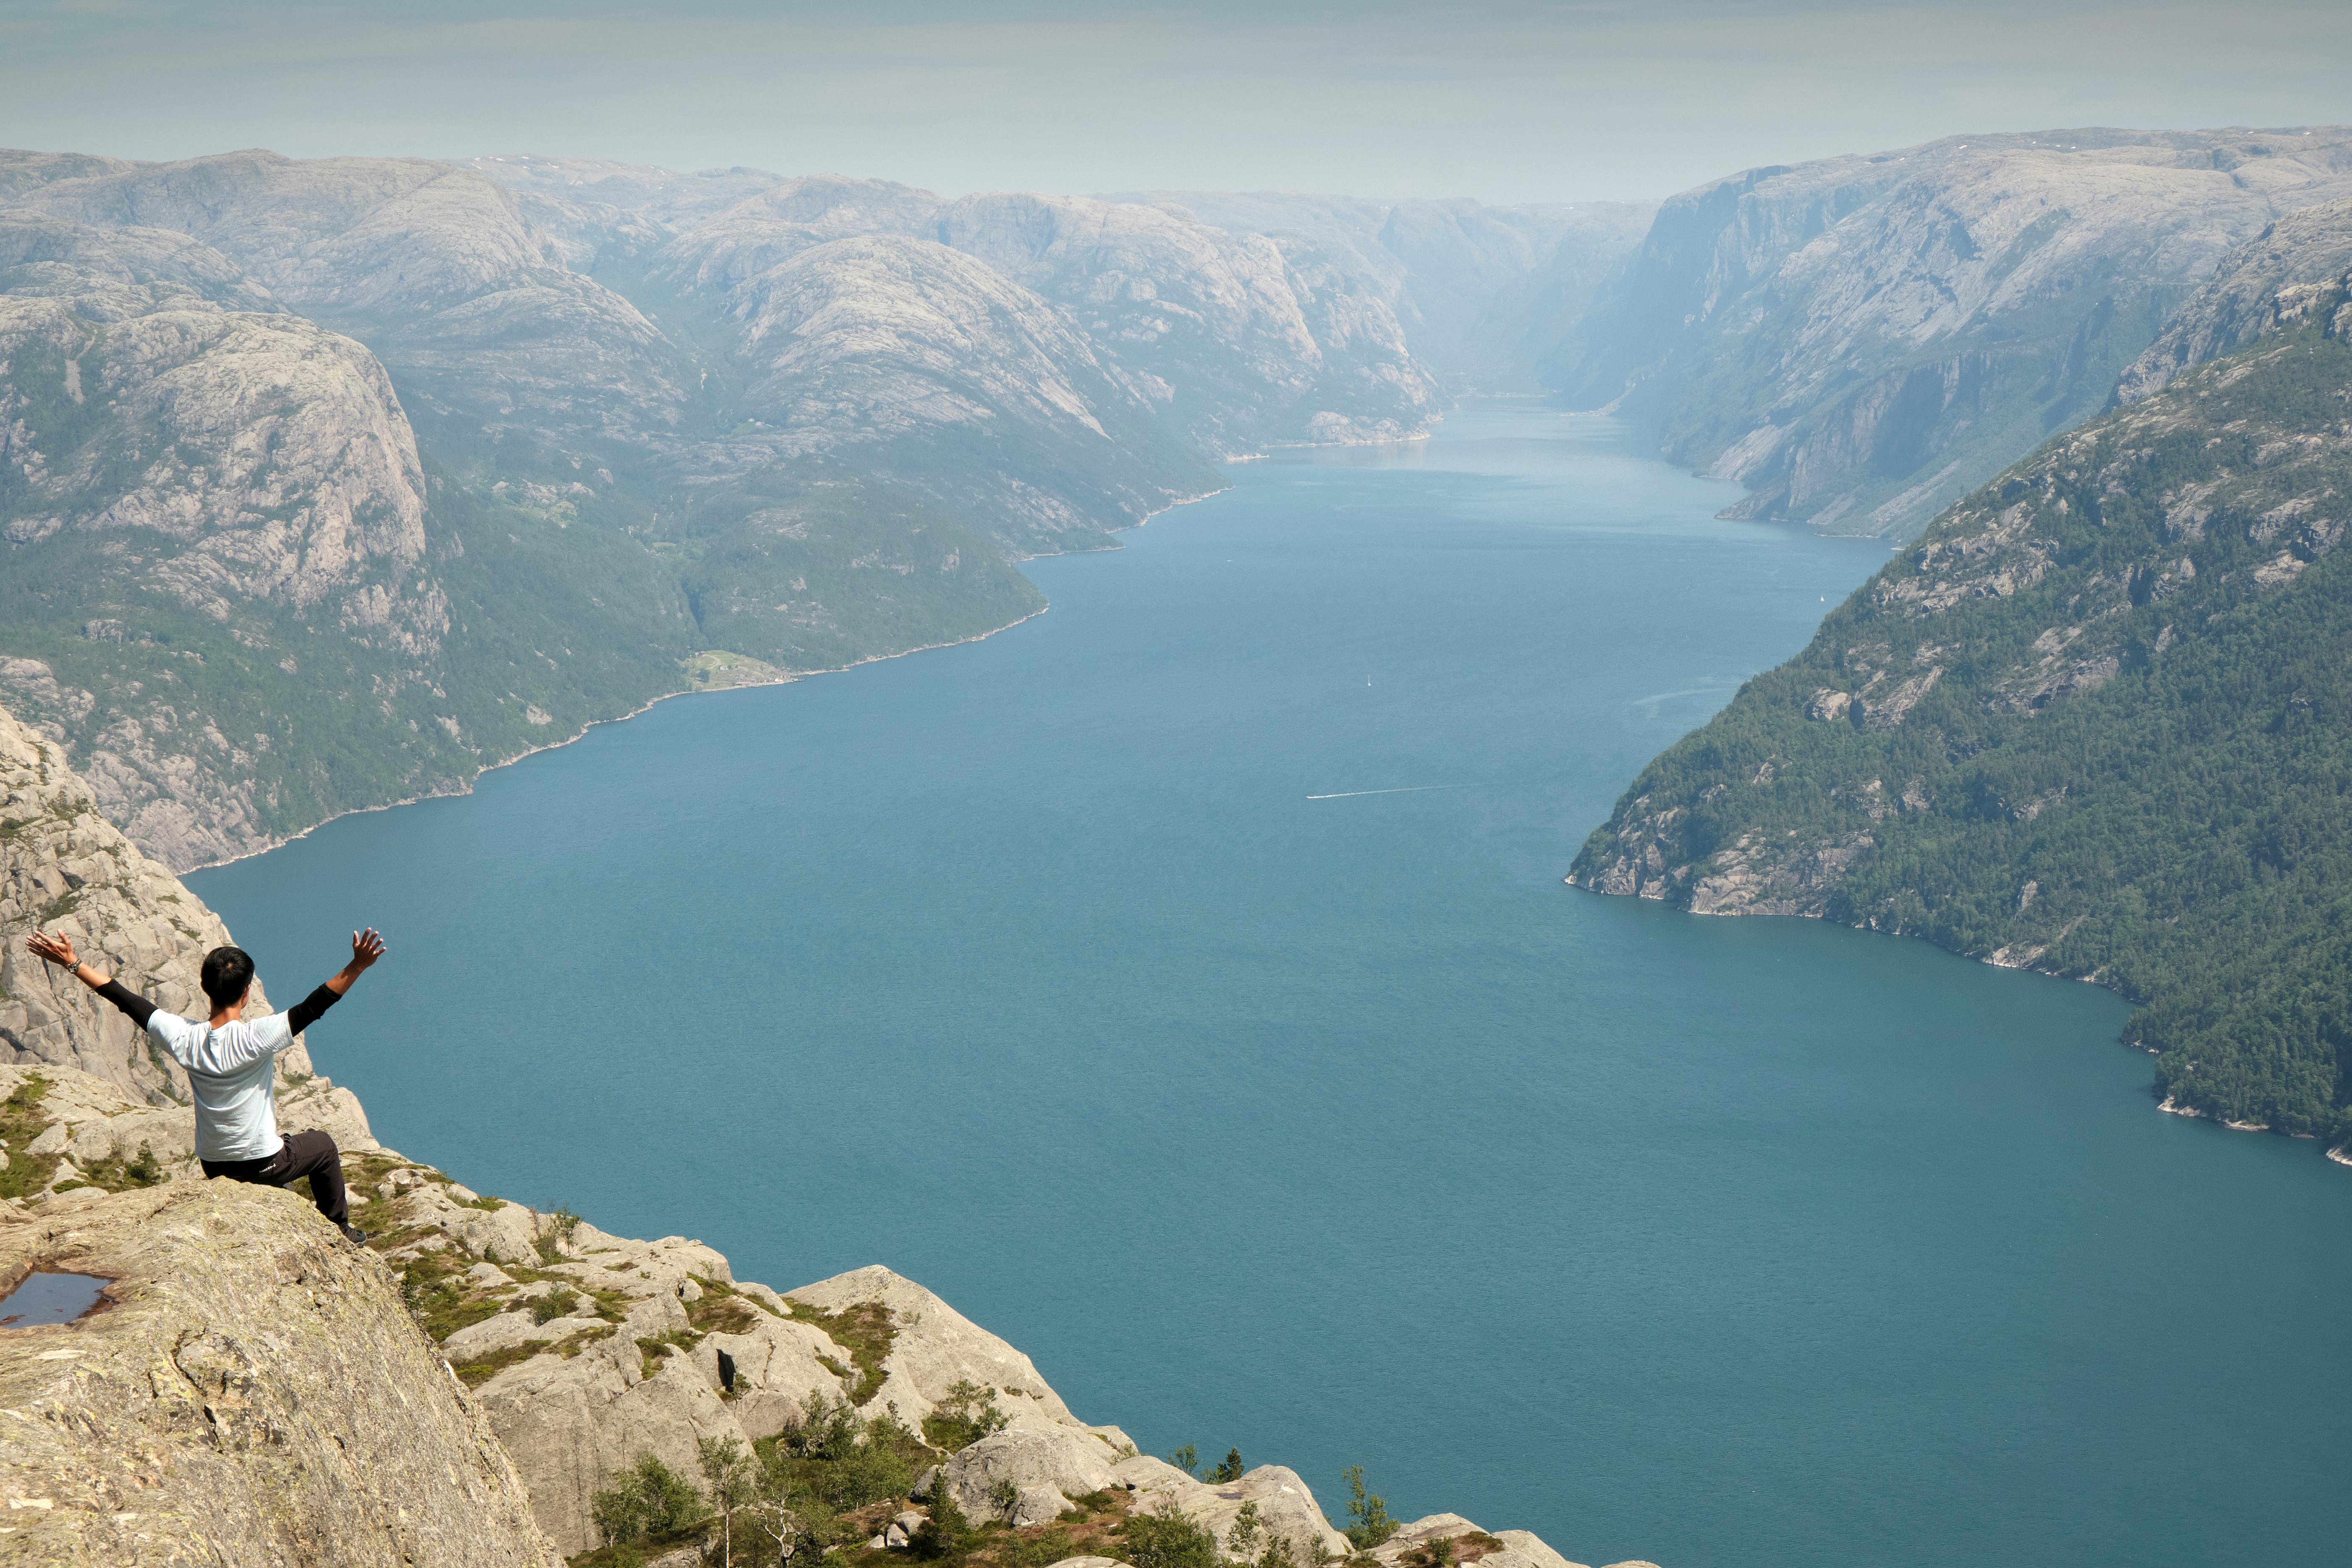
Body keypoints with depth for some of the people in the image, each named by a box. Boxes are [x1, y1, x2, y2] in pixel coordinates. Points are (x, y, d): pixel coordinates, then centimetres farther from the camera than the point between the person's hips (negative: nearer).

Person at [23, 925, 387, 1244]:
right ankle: (339, 1228, 37)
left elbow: (126, 1000, -8)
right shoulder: (256, 1038, -28)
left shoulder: (185, 1039, -15)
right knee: (323, 1146, 26)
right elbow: (312, 1007, -33)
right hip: (264, 1165, -4)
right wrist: (356, 968, -38)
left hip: (212, 1167, 4)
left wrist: (73, 964, 0)